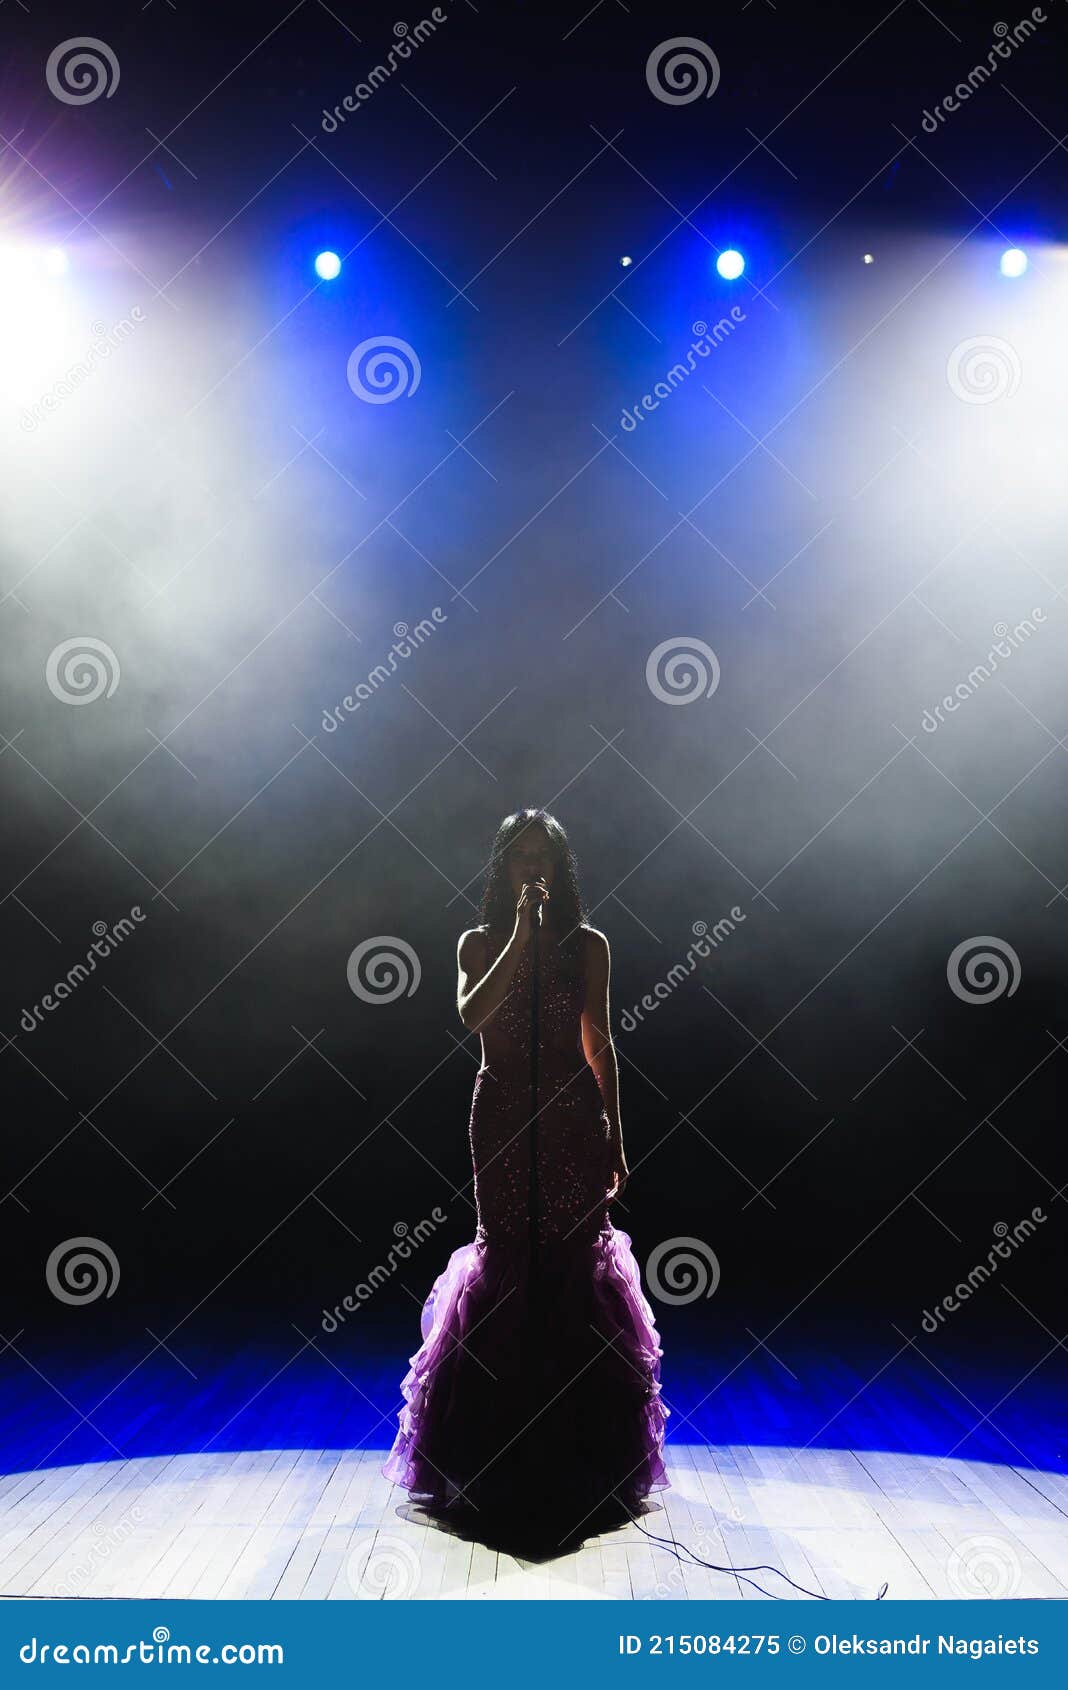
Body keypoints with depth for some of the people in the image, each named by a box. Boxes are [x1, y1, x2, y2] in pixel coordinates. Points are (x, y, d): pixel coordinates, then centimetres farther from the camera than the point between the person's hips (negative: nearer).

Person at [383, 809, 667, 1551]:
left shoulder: (589, 944, 6)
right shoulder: (482, 942, 4)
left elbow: (600, 1045, 8)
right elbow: (471, 1015, -15)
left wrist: (615, 1139, 6)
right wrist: (521, 938, -18)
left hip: (575, 1115, 0)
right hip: (503, 1115, 0)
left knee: (574, 1266, 1)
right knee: (508, 1262, 3)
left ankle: (581, 1452, 16)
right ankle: (506, 1456, 15)